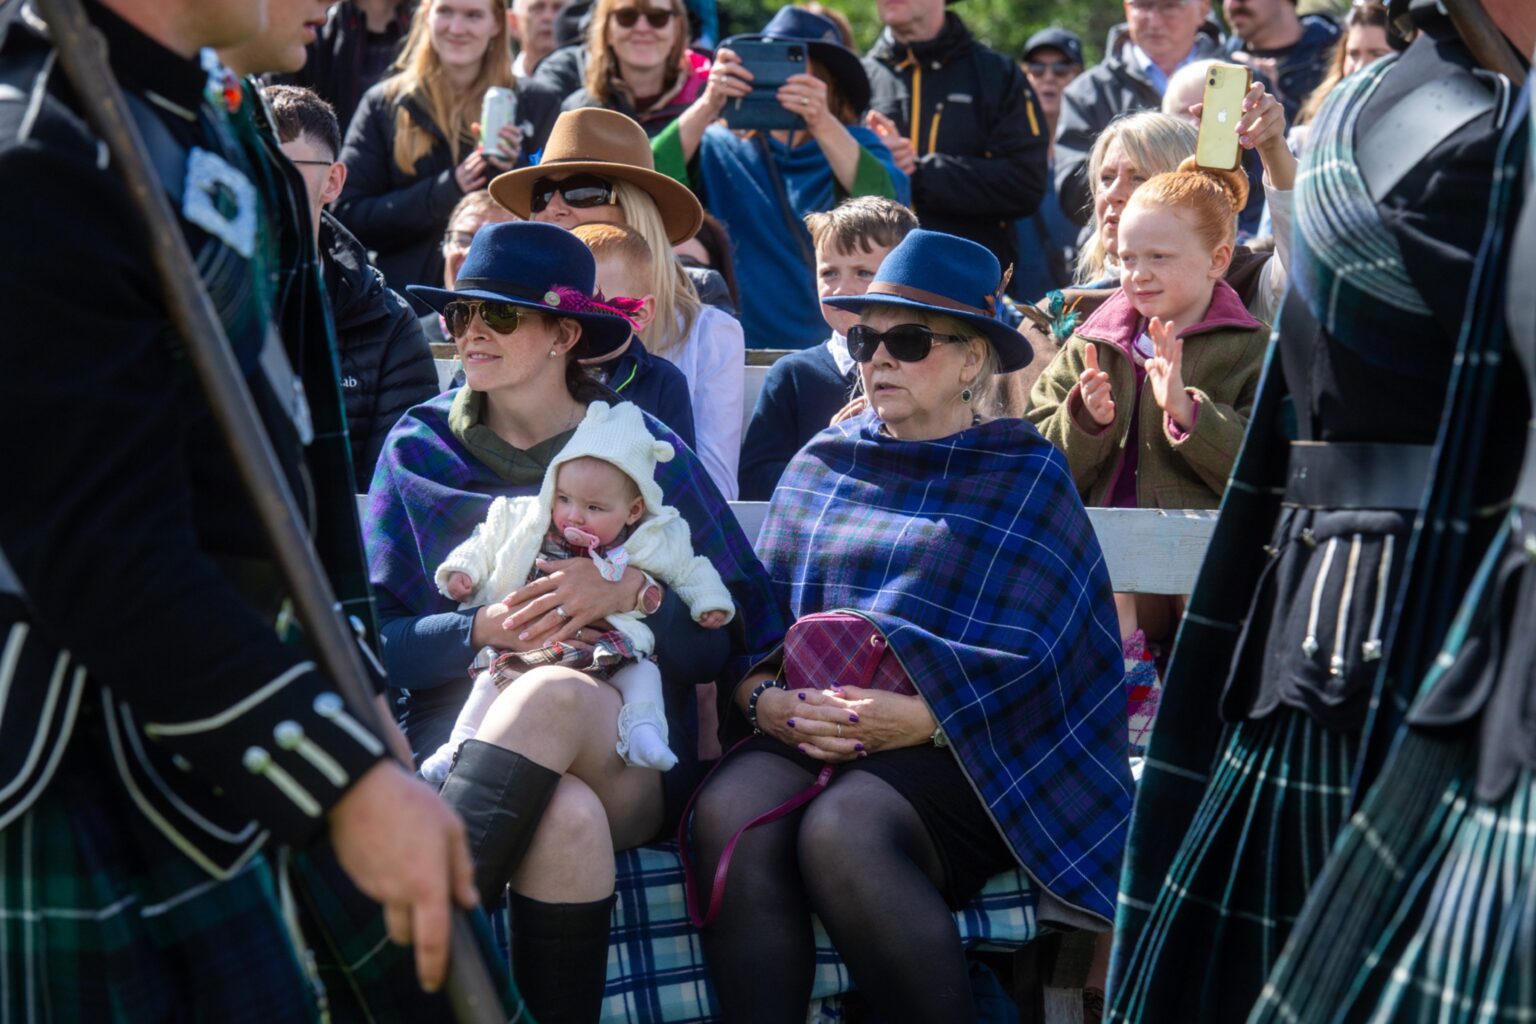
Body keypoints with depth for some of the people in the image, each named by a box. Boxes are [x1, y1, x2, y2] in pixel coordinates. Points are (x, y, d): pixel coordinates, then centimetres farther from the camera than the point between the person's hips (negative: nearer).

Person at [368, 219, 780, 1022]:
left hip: (629, 753, 0)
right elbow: (373, 641, 5)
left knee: (553, 696, -37)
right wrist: (483, 631, -14)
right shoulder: (419, 449, 13)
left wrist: (636, 595, -14)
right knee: (565, 817, -37)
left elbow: (736, 638, 6)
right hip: (460, 731, 0)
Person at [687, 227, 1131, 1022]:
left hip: (958, 745, -3)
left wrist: (922, 715, -19)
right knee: (730, 817, -30)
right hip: (805, 733, 4)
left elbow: (1026, 649, -3)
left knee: (843, 834, -35)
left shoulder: (1024, 473, 9)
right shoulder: (822, 464, 22)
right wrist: (763, 698, -8)